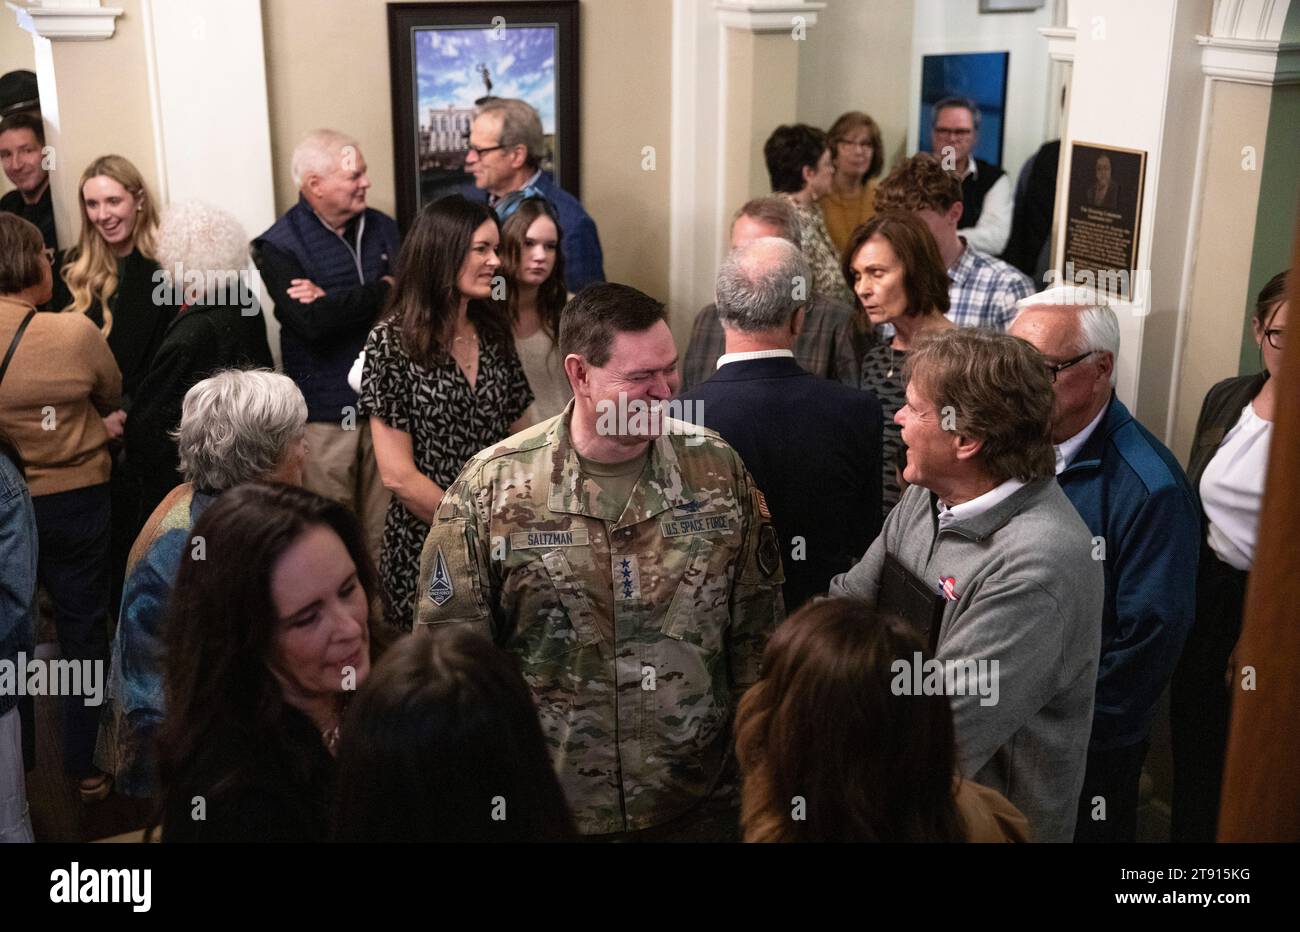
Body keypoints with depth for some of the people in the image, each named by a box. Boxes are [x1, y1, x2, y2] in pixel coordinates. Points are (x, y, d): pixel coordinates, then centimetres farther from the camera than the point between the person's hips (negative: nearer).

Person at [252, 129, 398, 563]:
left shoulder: (383, 229, 8)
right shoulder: (278, 246, -5)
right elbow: (311, 321, -20)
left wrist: (335, 302, -15)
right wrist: (381, 291, -10)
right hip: (324, 412, -4)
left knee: (385, 532, 8)